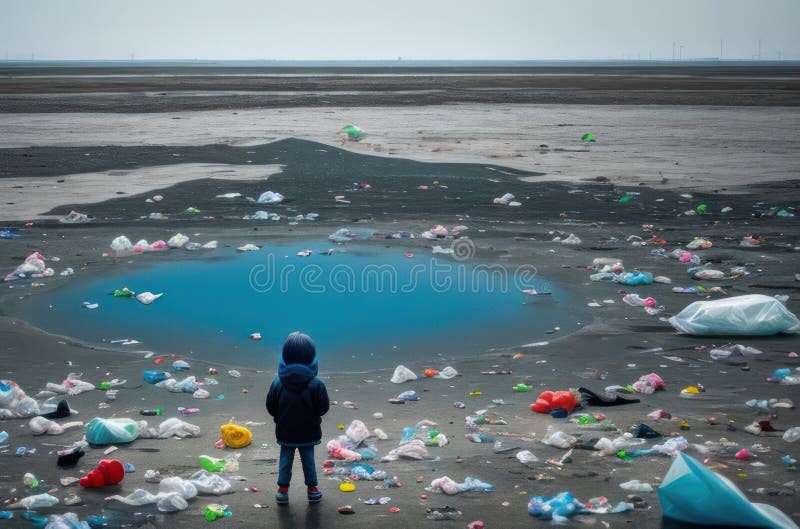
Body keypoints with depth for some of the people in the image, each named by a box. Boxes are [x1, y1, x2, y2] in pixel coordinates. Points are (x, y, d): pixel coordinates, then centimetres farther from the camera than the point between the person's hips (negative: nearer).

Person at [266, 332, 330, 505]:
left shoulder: (277, 383, -14)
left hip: (285, 432, 1)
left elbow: (270, 408, -6)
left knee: (285, 460, 15)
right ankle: (312, 490, 21)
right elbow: (323, 408, -12)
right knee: (308, 460, 13)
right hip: (308, 433, -1)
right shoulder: (316, 385, -19)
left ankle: (283, 490, 19)